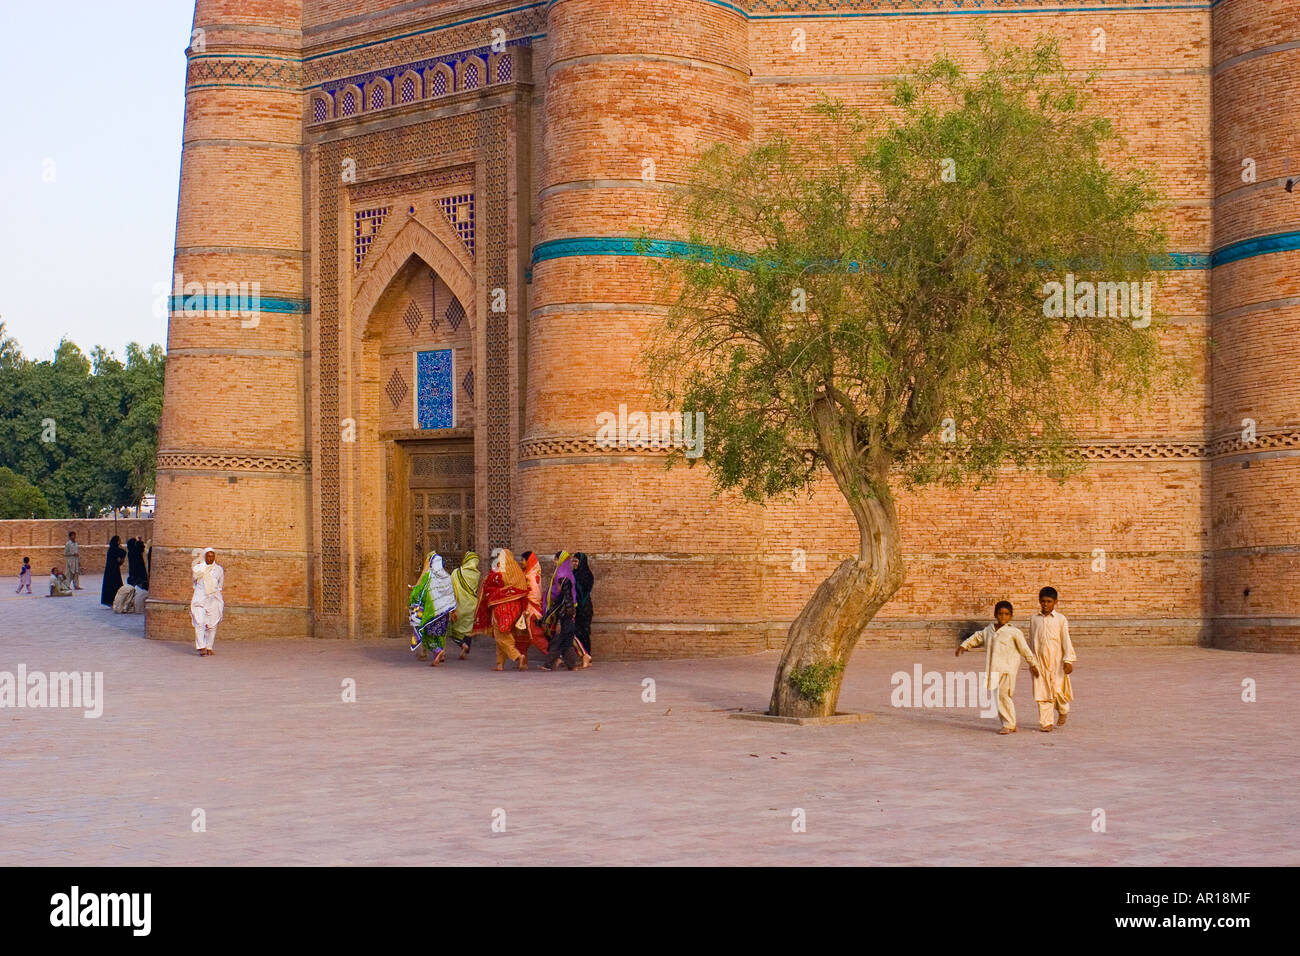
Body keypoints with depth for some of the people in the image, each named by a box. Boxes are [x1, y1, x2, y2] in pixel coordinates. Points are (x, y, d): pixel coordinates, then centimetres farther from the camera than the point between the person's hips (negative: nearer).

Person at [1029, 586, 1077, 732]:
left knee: (1058, 689, -2)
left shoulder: (1060, 619, 0)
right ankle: (1046, 722, 5)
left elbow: (1066, 640, -2)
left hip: (1056, 660, -2)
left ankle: (1062, 712, 29)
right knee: (1042, 692, -1)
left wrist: (1068, 660, -9)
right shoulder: (1034, 619, 8)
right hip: (1040, 661, 2)